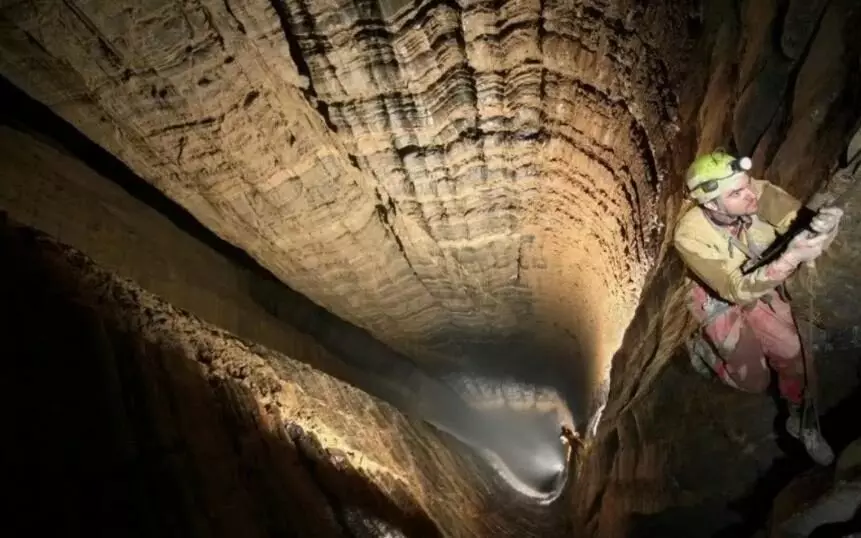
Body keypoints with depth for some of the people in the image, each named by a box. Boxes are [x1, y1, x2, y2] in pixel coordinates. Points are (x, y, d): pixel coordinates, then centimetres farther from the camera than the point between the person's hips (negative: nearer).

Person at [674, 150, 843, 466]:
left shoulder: (759, 193, -28)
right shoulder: (690, 236, -38)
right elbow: (737, 290, -39)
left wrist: (825, 224, -53)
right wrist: (789, 259, -53)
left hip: (761, 287, 4)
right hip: (719, 300, -3)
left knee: (794, 355, -5)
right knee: (755, 381, 3)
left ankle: (800, 421, 24)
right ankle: (703, 346, 31)